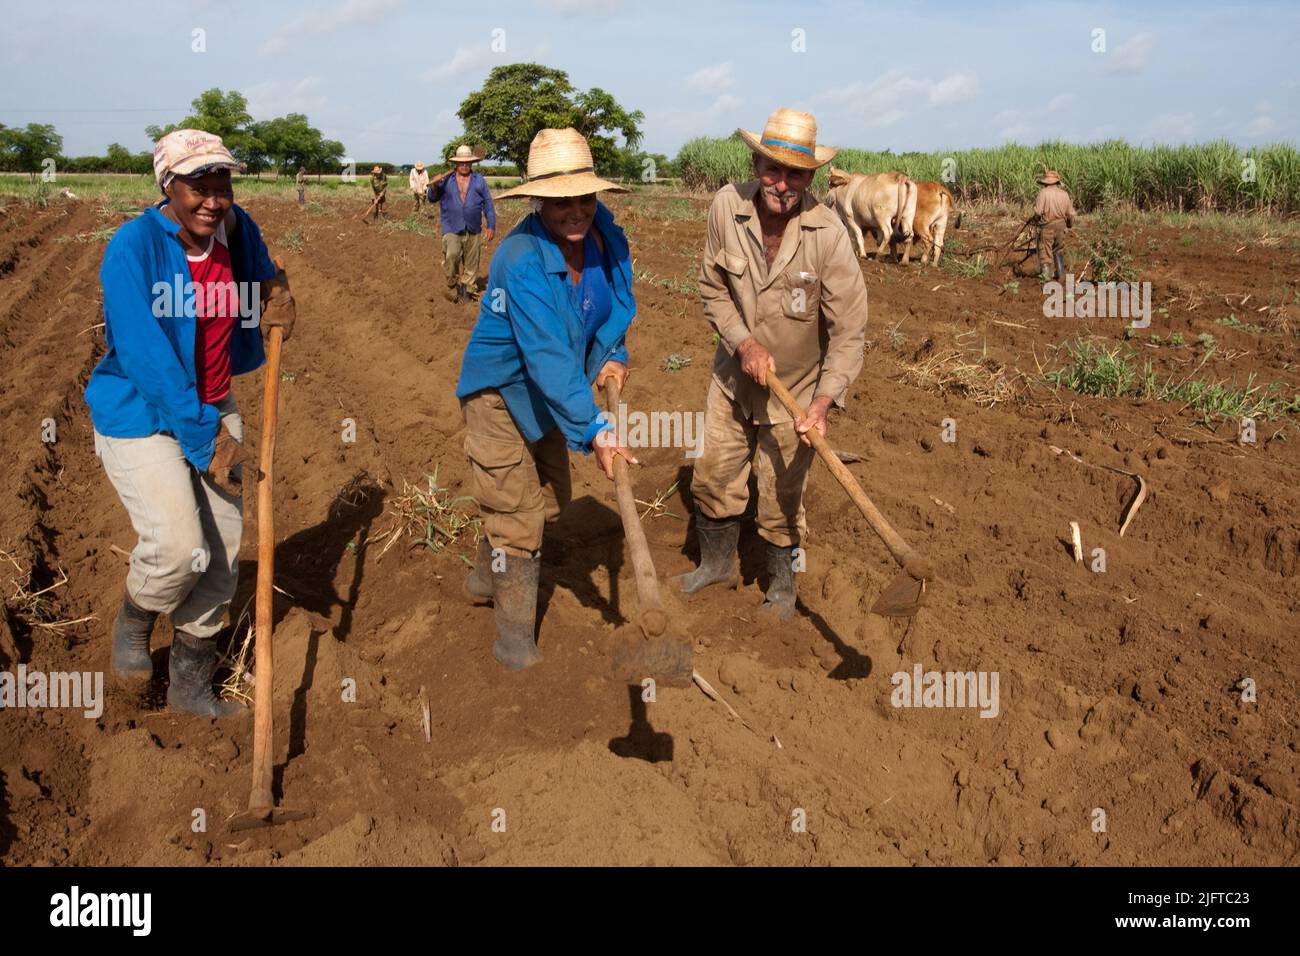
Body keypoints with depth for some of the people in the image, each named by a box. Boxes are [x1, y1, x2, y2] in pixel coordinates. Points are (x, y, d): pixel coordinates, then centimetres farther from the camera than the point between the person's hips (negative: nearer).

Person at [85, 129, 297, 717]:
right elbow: (145, 354, -23)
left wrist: (276, 291, -6)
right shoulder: (134, 247, -20)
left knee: (222, 550, 7)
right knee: (178, 547, -20)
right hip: (141, 412, -6)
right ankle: (134, 622, 18)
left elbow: (263, 272, 21)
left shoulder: (236, 229, -2)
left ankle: (190, 682, 26)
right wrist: (205, 436, -22)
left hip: (213, 408, 6)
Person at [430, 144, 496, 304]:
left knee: (471, 263, 5)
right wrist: (434, 187, -15)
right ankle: (453, 281, 1)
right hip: (452, 228, -2)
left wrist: (491, 226, 1)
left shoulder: (479, 180, 8)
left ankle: (466, 291, 19)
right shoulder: (446, 180, 6)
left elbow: (488, 205, 7)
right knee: (452, 255, -22)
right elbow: (432, 199, 7)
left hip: (473, 230, 2)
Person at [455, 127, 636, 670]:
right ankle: (514, 640, 12)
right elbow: (548, 359, -38)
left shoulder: (604, 232, -11)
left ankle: (487, 580, 47)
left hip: (549, 394, 8)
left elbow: (619, 300, 8)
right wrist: (593, 430, -43)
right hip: (500, 391, -8)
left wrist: (612, 355, -8)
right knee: (518, 514, -4)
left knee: (549, 500, 22)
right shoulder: (522, 260, -32)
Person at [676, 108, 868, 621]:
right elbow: (712, 289, -5)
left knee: (781, 497, 9)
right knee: (712, 478, 16)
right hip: (733, 375, 3)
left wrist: (824, 400, -31)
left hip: (796, 388, -3)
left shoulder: (829, 236, -25)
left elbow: (848, 332, -20)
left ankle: (782, 582, 36)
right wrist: (743, 342, -19)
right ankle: (718, 563, 43)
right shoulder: (727, 206, -16)